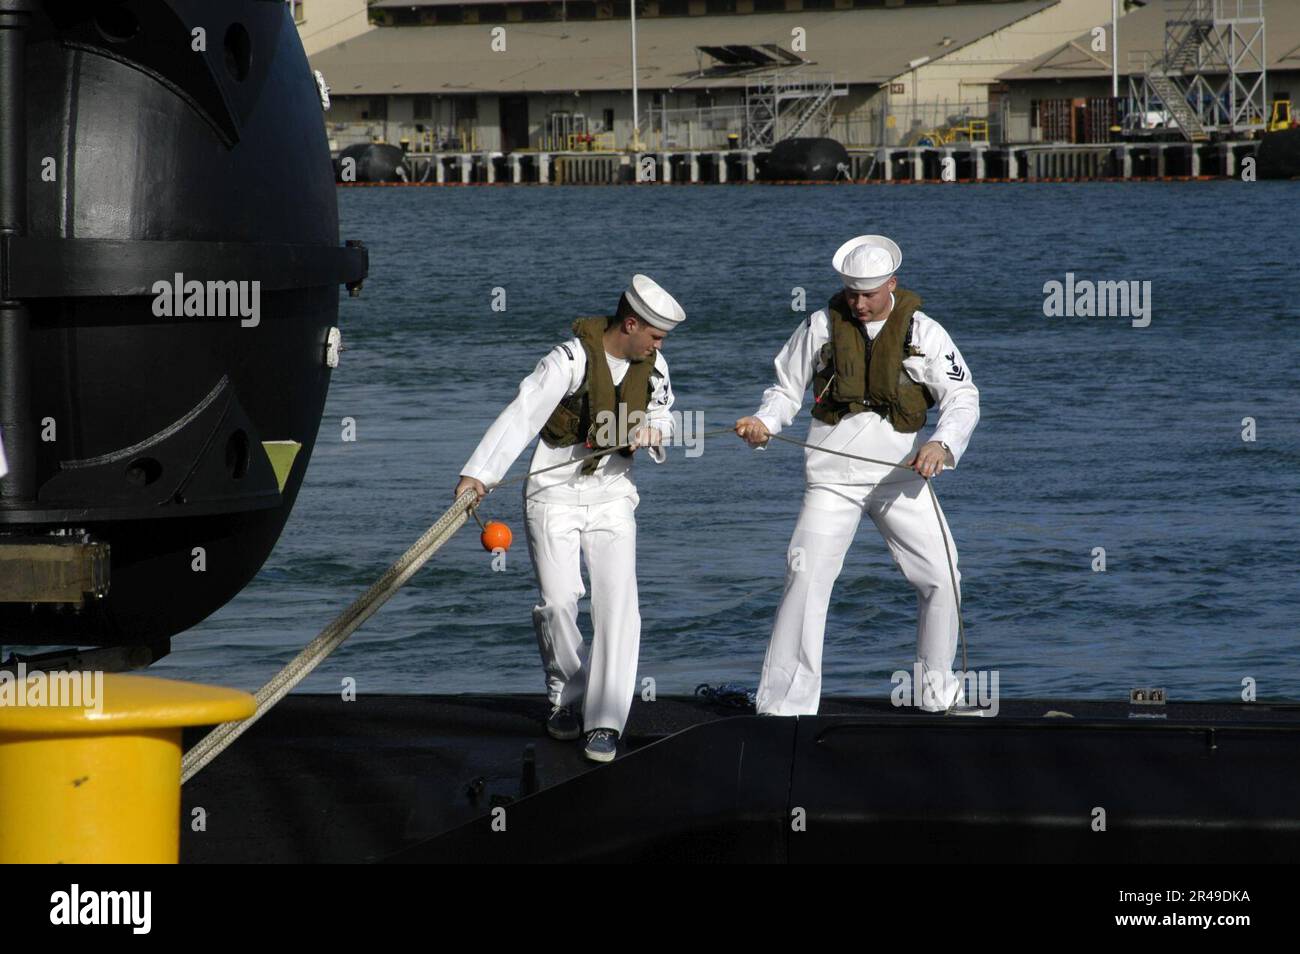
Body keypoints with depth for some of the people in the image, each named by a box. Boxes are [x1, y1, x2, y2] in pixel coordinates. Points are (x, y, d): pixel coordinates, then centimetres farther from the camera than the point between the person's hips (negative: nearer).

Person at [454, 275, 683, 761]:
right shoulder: (571, 360, -18)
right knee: (558, 602, -10)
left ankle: (605, 722, -8)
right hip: (555, 492, -4)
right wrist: (480, 473, -40)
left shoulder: (652, 365, 2)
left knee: (618, 604, -11)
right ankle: (566, 699, 16)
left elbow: (662, 414, 16)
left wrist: (652, 431, -11)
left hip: (612, 493, 4)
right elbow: (522, 415, -28)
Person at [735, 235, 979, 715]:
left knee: (941, 578, 2)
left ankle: (940, 692, 22)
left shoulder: (924, 332, 0)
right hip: (833, 475, -1)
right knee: (806, 577, -13)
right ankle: (783, 704, -9)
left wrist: (942, 444, -23)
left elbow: (963, 399, -4)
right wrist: (763, 422, -12)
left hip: (900, 475, 1)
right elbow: (786, 389, 9)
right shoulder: (821, 326, 1)